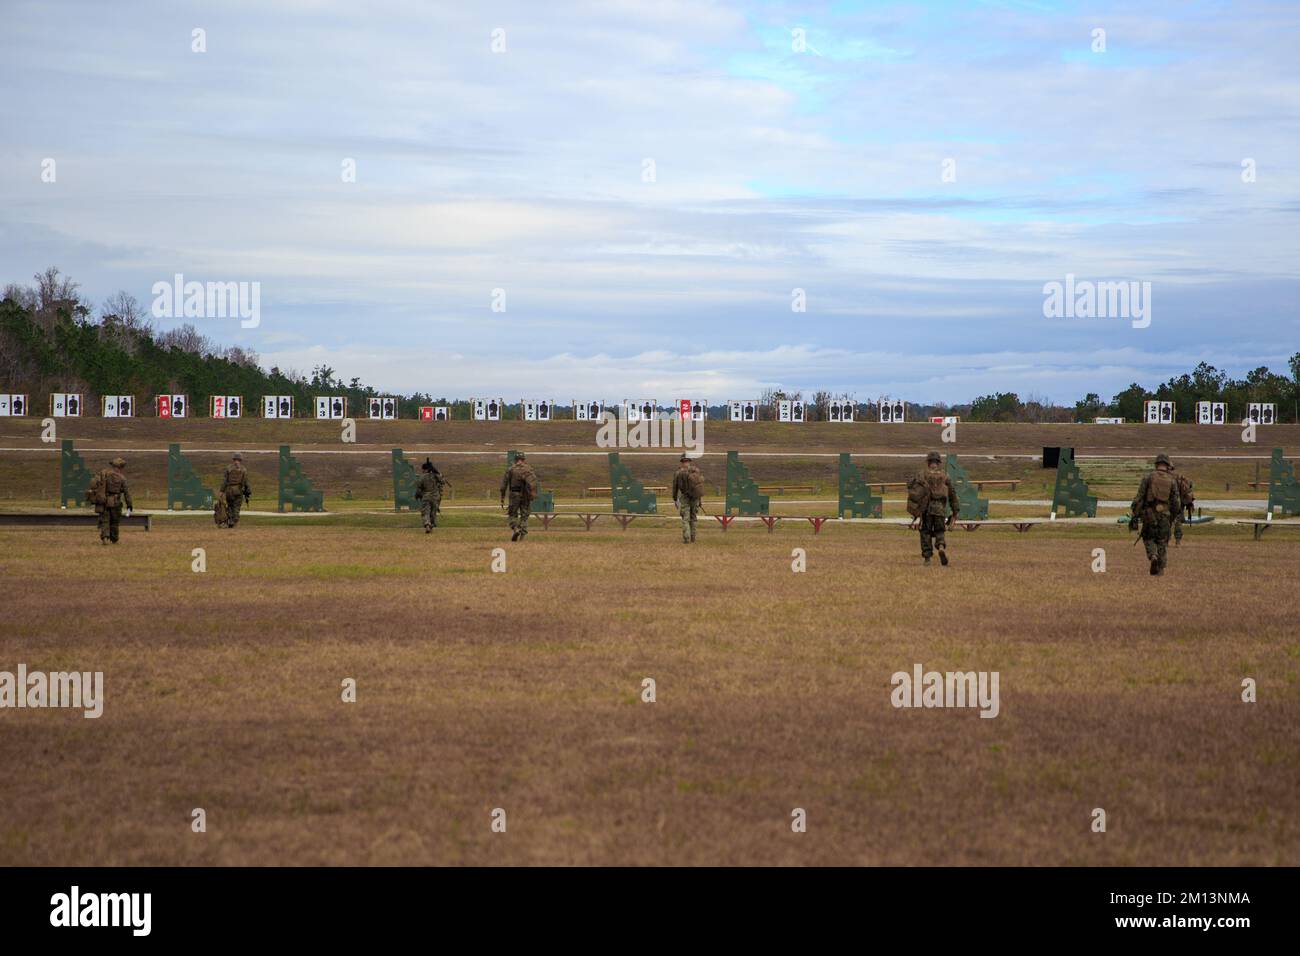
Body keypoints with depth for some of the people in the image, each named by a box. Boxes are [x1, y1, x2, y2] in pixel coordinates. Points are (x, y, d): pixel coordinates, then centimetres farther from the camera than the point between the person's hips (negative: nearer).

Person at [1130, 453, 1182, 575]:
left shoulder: (1148, 478, -2)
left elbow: (1139, 498, -6)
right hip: (1164, 515, 1)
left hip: (1149, 515, -1)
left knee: (1148, 538, 16)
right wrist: (1173, 516, 18)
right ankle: (1160, 568, 8)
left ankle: (1153, 557, -10)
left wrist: (1133, 516, -2)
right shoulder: (1172, 480, 0)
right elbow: (1176, 502, 1)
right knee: (1162, 542, 12)